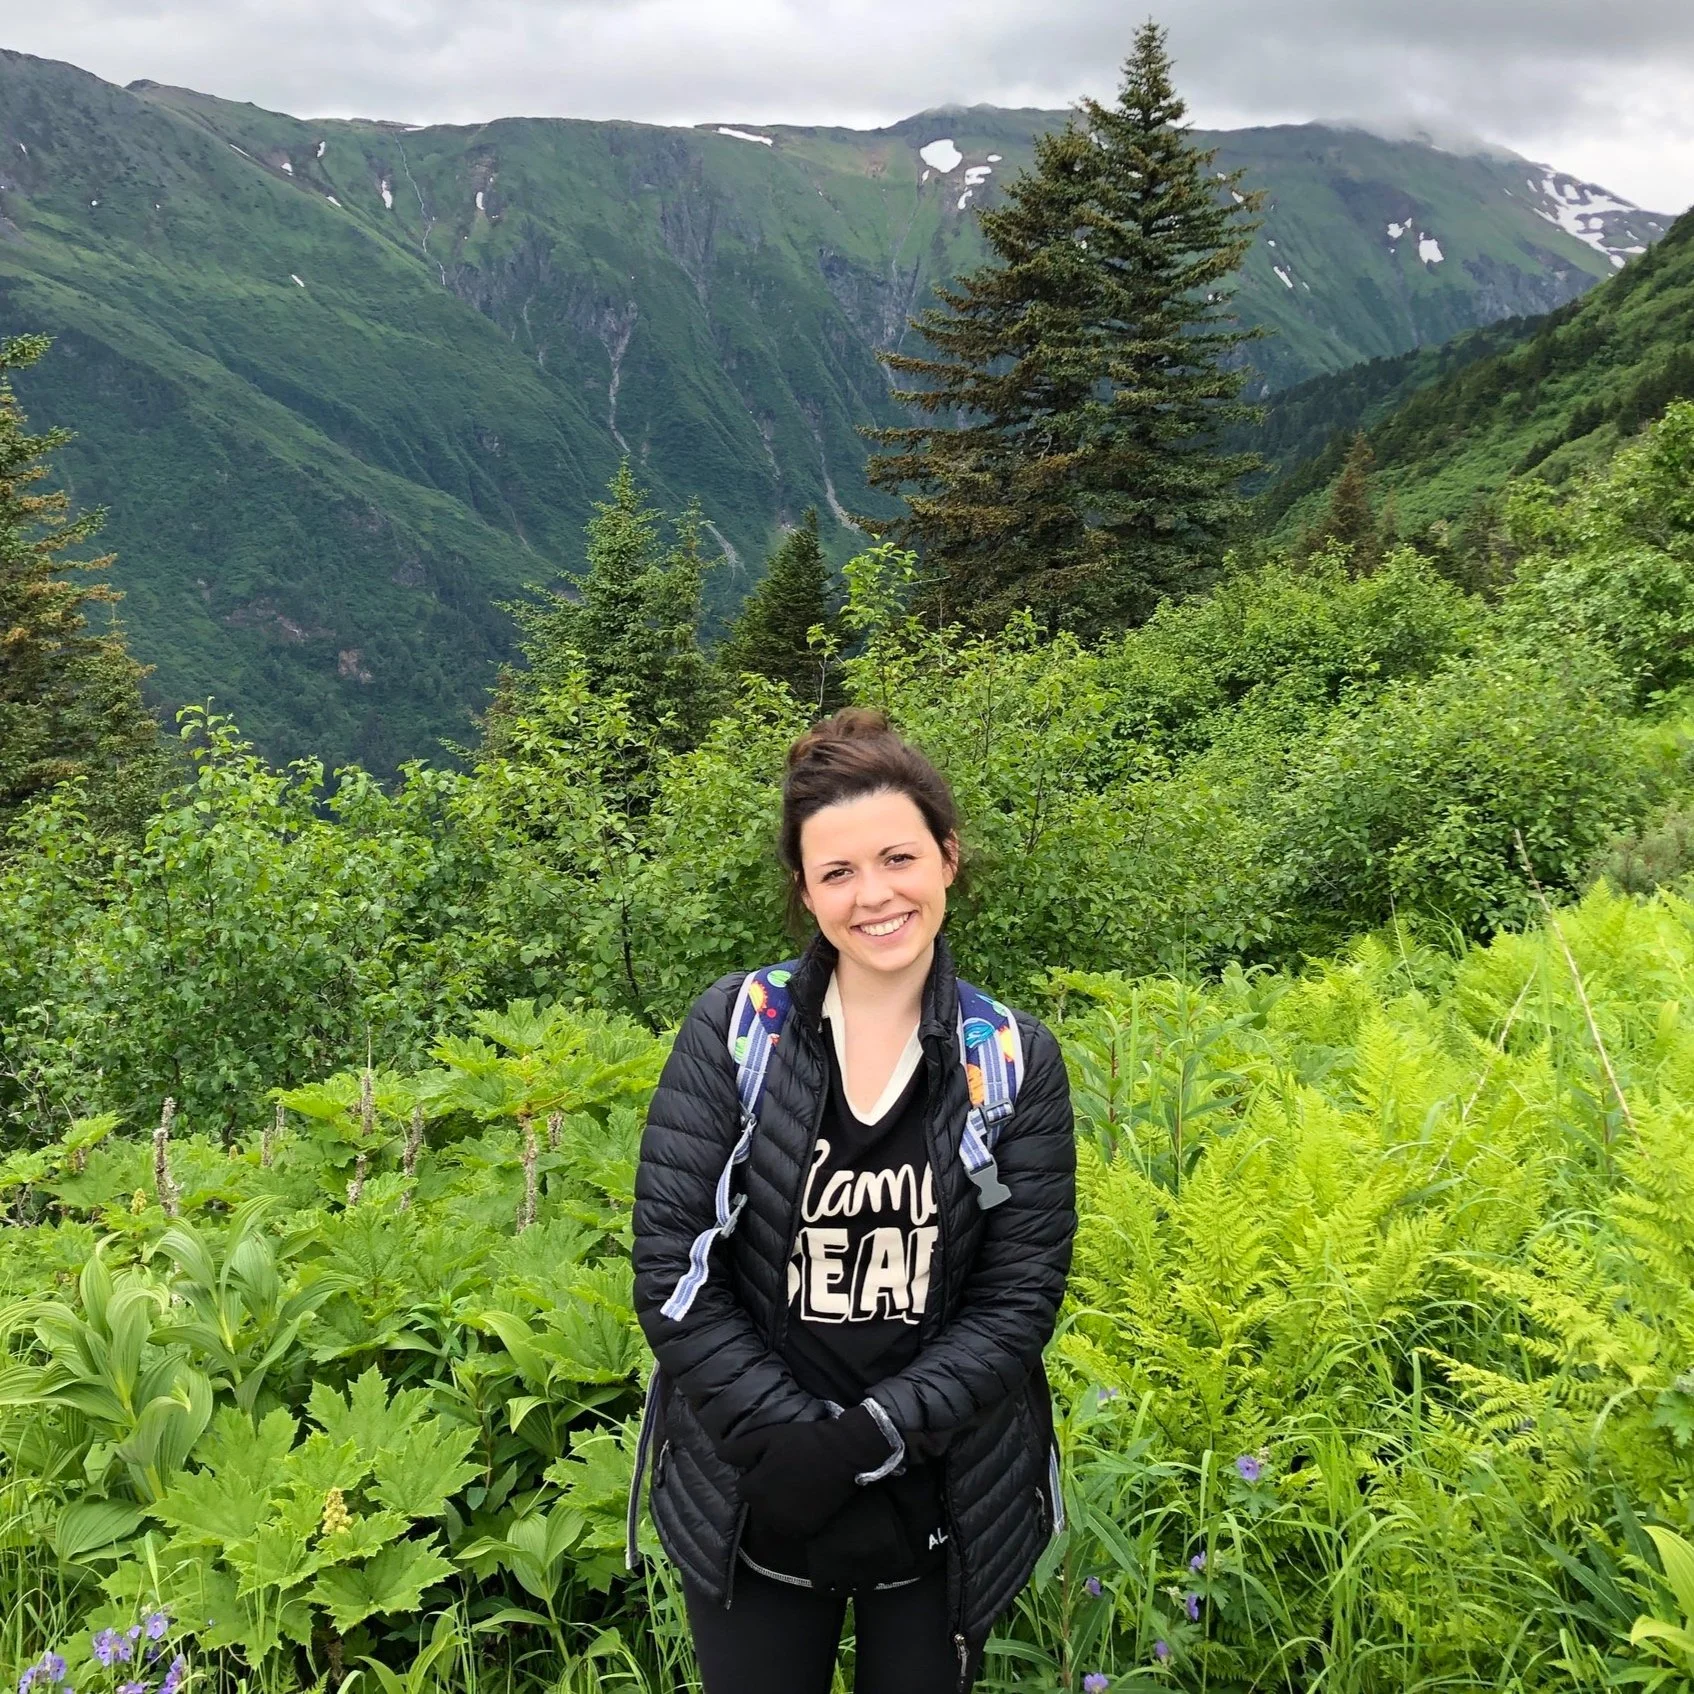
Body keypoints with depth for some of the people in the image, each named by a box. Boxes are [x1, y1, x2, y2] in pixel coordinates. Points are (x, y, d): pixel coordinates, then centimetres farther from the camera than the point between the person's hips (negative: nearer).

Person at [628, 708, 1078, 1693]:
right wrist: (788, 1432, -18)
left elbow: (1023, 1293, -7)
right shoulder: (733, 1029, -9)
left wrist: (871, 1432, -17)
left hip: (945, 1512, 1)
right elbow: (670, 1265, -9)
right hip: (749, 1501, 0)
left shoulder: (1017, 1061, -7)